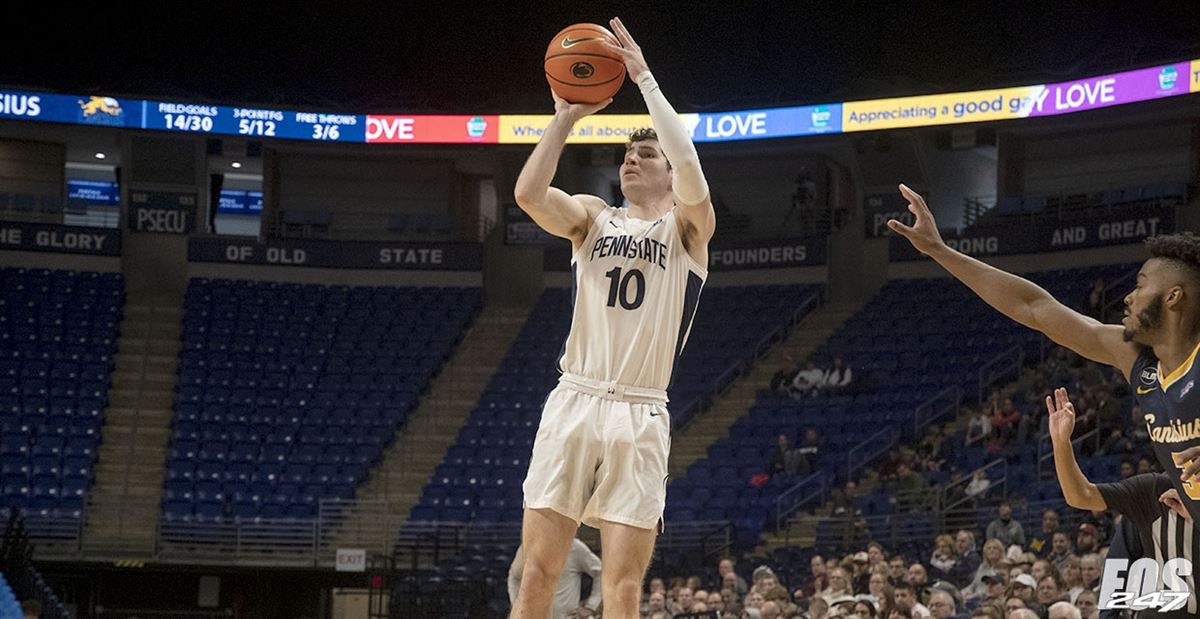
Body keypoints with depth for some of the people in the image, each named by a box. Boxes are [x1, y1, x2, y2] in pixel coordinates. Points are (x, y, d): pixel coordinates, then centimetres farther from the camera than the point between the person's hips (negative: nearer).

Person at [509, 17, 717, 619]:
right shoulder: (592, 216, 14)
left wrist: (644, 78, -12)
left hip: (640, 416, -2)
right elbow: (529, 193, -7)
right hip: (574, 404, 2)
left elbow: (691, 175, -17)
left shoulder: (687, 226, 6)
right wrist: (565, 116, -5)